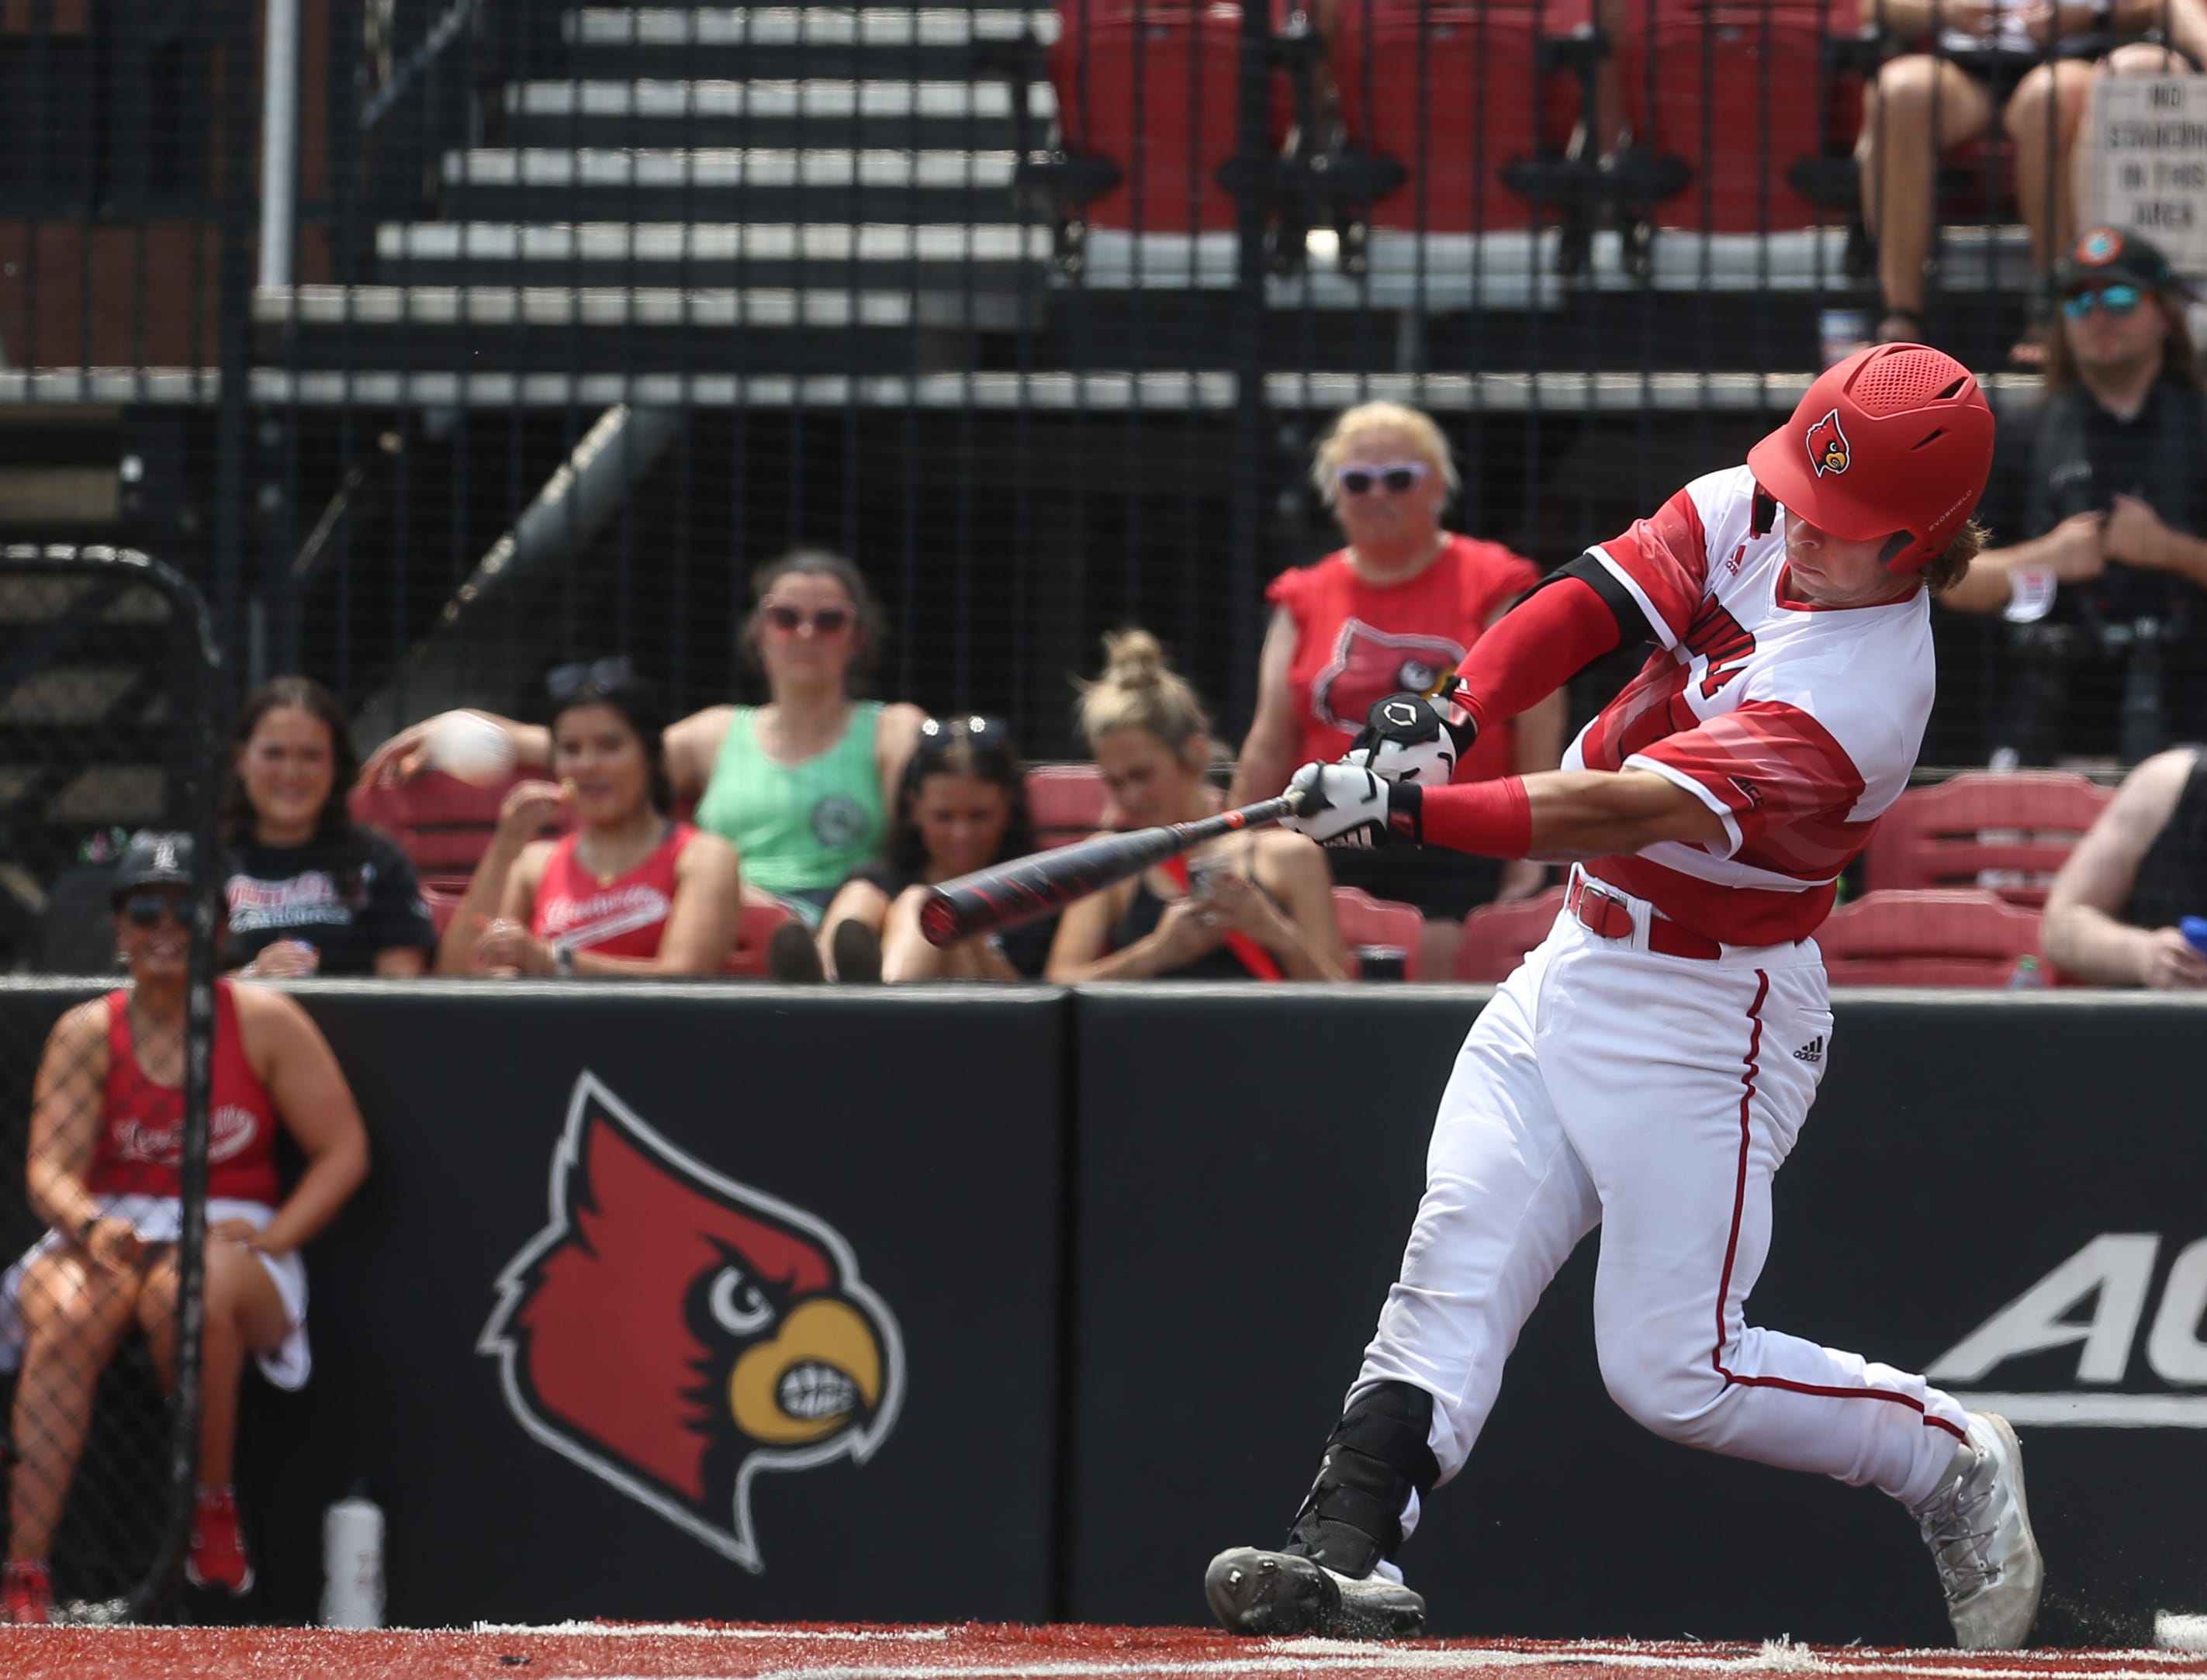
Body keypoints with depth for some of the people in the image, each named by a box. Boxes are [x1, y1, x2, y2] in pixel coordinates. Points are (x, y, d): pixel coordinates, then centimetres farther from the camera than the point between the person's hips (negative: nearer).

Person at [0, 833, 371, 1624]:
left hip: (228, 1239, -1)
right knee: (65, 1319, -34)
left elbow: (343, 1149, 3)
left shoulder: (263, 1022, 4)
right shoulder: (86, 1034, 5)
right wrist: (90, 1226, -30)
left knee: (190, 1294, -39)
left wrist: (274, 1235, -13)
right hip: (107, 1230, 1)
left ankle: (212, 1503, -14)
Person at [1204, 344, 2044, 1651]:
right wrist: (1452, 714, -29)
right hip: (1579, 960, 8)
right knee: (1455, 1271, -6)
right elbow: (1598, 601, -11)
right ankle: (1351, 1556, -13)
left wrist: (1409, 812, -43)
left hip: (1705, 1019, -8)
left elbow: (1630, 814, -36)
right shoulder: (1750, 515, -4)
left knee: (1675, 1372, -5)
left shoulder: (1862, 696, -27)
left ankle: (1954, 1466, 15)